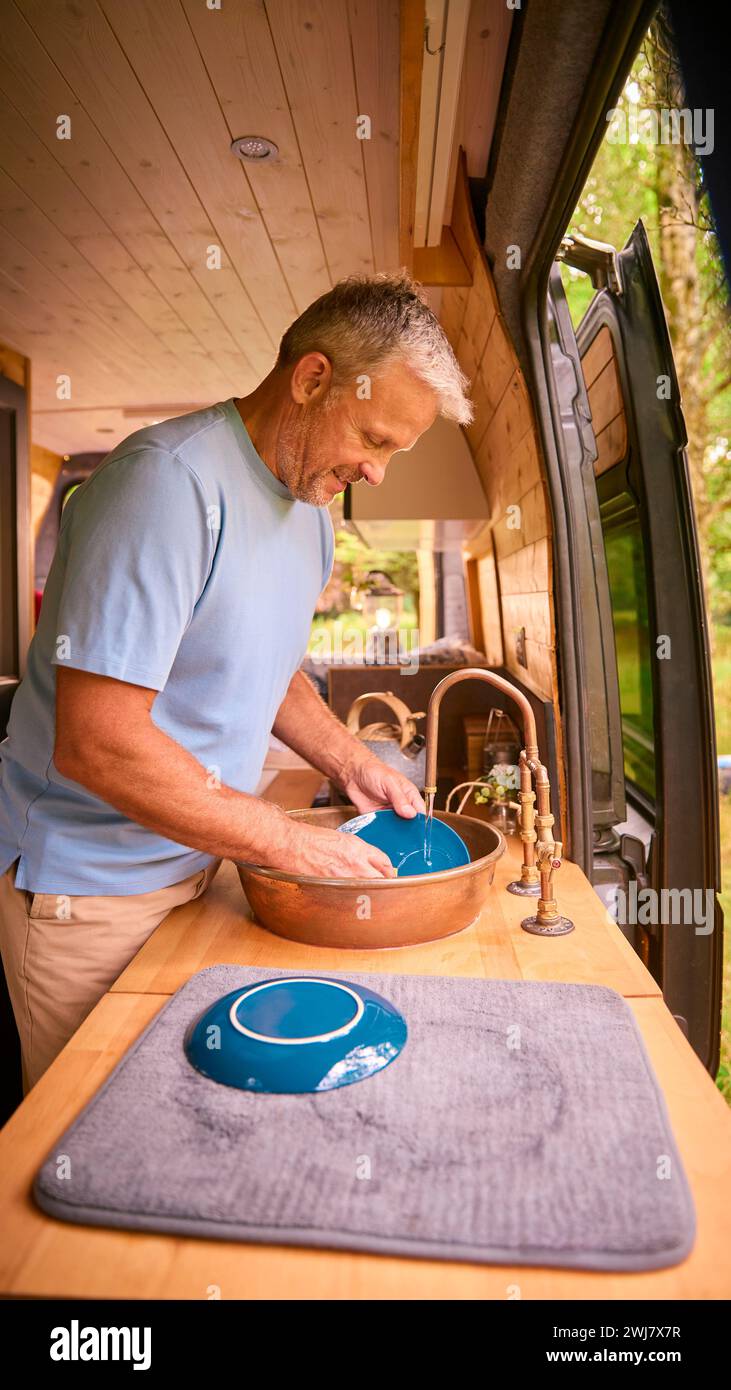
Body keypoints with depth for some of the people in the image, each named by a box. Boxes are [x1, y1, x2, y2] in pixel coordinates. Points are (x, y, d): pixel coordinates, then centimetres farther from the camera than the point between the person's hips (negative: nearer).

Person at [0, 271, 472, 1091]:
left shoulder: (309, 505, 4)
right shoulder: (170, 480, -24)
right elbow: (96, 744, -29)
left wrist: (349, 762, 1)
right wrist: (293, 845, -23)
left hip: (198, 858, 7)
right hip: (92, 883, -7)